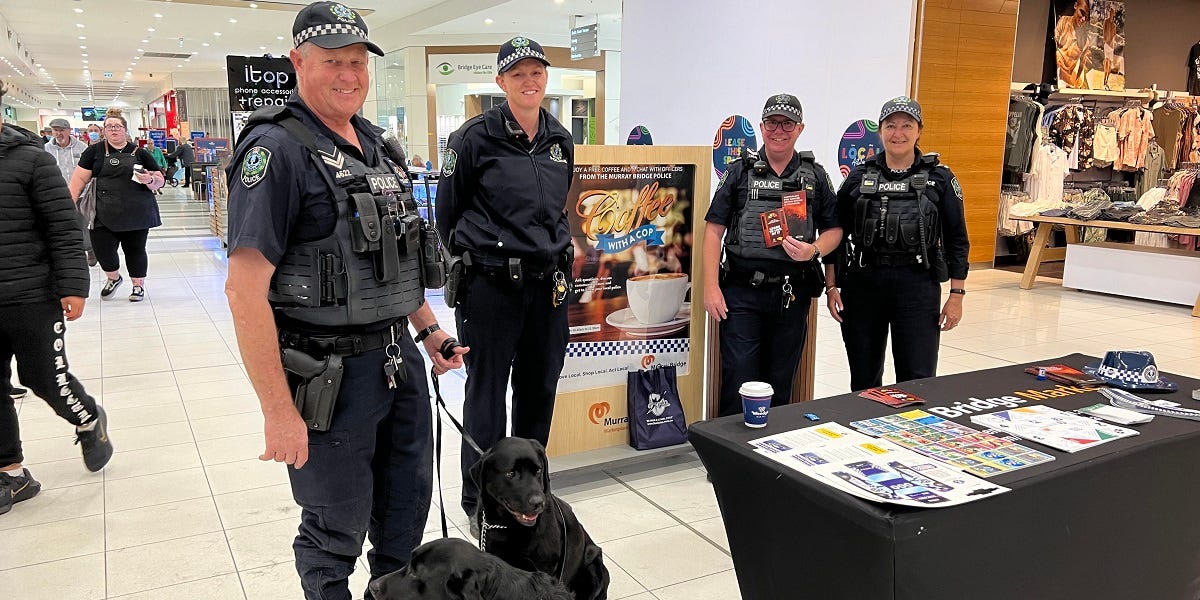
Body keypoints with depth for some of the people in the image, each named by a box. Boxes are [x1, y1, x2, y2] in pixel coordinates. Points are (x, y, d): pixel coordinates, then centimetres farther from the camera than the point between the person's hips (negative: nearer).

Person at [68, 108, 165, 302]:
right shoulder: (94, 151, 8)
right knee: (102, 247, -5)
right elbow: (79, 178, 5)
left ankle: (139, 285, 23)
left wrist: (150, 180, -13)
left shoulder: (139, 153, 8)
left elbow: (160, 181, 9)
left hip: (136, 213, 0)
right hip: (105, 214, 0)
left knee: (135, 249, 5)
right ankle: (113, 278, 24)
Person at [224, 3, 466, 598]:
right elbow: (245, 288, -20)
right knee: (336, 531, 9)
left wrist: (431, 330, 17)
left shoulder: (374, 143, 10)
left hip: (400, 357, 8)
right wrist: (279, 412, -21)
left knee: (408, 503, 20)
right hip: (332, 371, -7)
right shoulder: (277, 148, -15)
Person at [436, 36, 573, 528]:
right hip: (491, 284, -5)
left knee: (540, 387, 14)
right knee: (487, 391, 4)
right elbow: (447, 209, 0)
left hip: (548, 283, 6)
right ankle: (479, 500, 18)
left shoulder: (561, 140, 9)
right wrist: (467, 258, 7)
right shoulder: (476, 136, -8)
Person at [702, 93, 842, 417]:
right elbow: (714, 230, 0)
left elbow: (834, 229, 12)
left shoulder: (814, 175, 9)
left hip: (793, 294, 2)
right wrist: (711, 287, -7)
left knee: (780, 382, 10)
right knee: (738, 376, -4)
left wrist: (813, 251, -11)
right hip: (742, 292, -2)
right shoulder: (740, 172, 4)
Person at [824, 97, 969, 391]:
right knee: (864, 378, 10)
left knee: (918, 380, -2)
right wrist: (831, 286, 1)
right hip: (862, 283, 2)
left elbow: (957, 241, 4)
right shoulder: (859, 177, 6)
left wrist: (957, 295, 0)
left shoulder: (940, 179, 3)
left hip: (918, 286, -1)